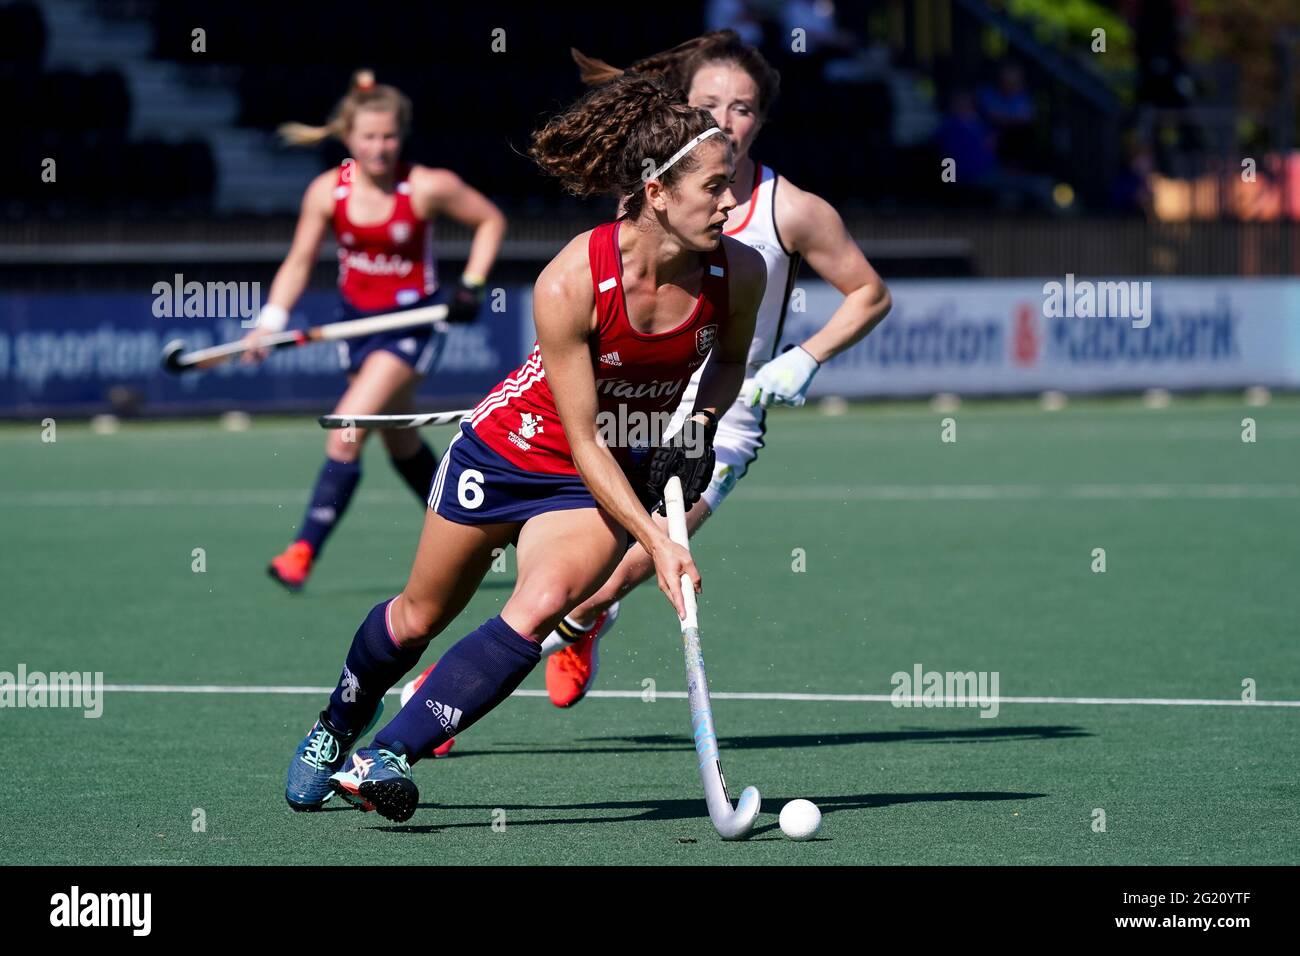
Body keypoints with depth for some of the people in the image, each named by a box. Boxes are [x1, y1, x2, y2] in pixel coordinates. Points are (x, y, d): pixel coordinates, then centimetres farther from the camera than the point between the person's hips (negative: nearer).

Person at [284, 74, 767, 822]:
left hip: (619, 477, 2)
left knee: (541, 604, -25)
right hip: (513, 448, -2)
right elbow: (581, 439, -26)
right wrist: (656, 543, -32)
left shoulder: (739, 272, -19)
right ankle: (335, 729, 44)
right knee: (420, 617, 13)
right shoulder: (570, 284, -31)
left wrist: (701, 424, -13)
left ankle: (388, 759, -19)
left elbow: (730, 360, 6)